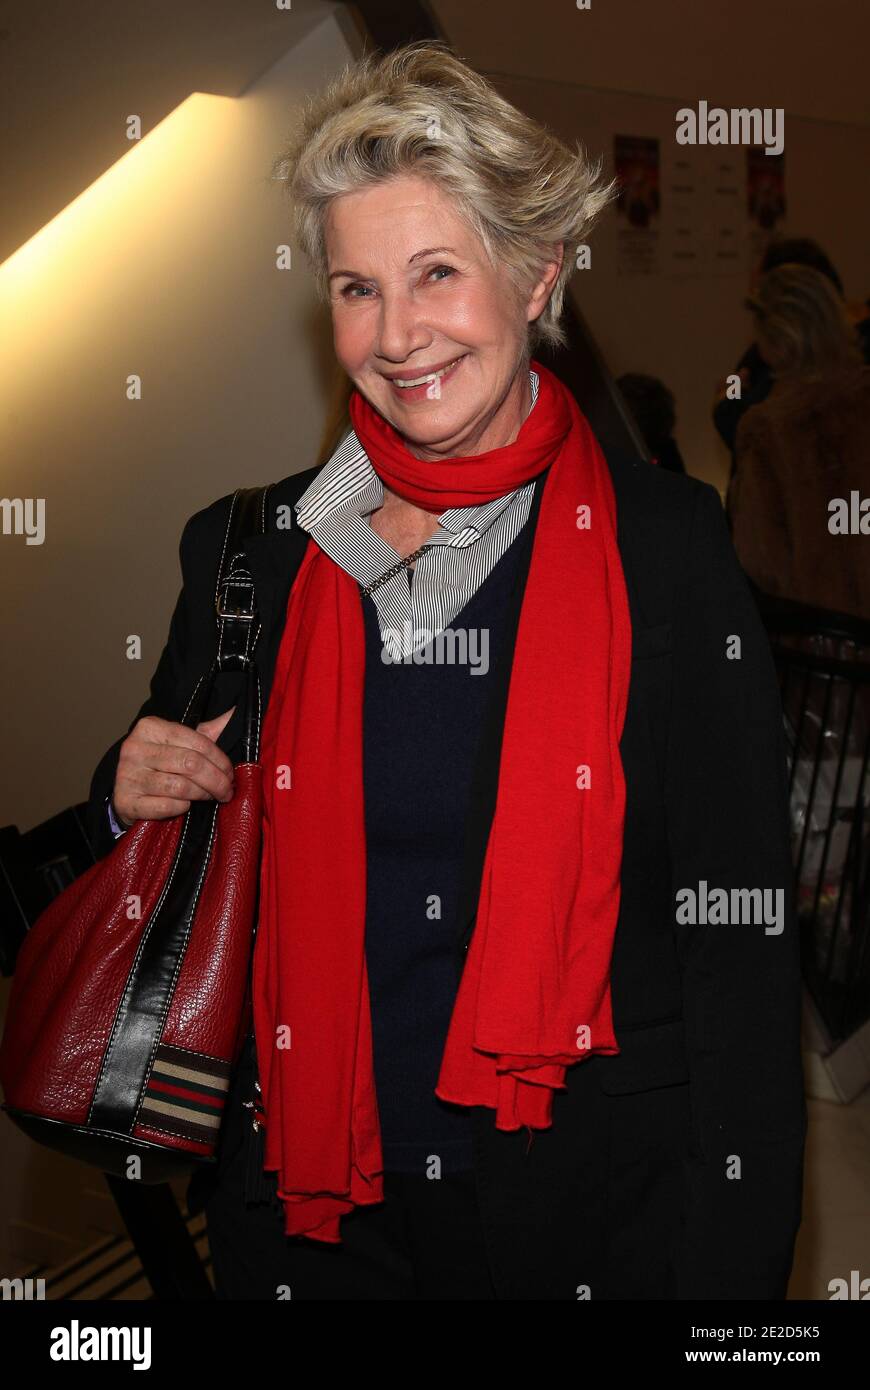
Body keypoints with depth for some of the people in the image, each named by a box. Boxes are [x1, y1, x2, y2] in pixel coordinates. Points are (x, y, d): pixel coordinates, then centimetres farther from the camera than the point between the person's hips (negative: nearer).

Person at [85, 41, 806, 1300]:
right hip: (311, 1203, 3)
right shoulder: (249, 549, 0)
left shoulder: (665, 544, -8)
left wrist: (732, 1263, -11)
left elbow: (741, 933, -7)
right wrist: (137, 800, -8)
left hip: (598, 1206, -2)